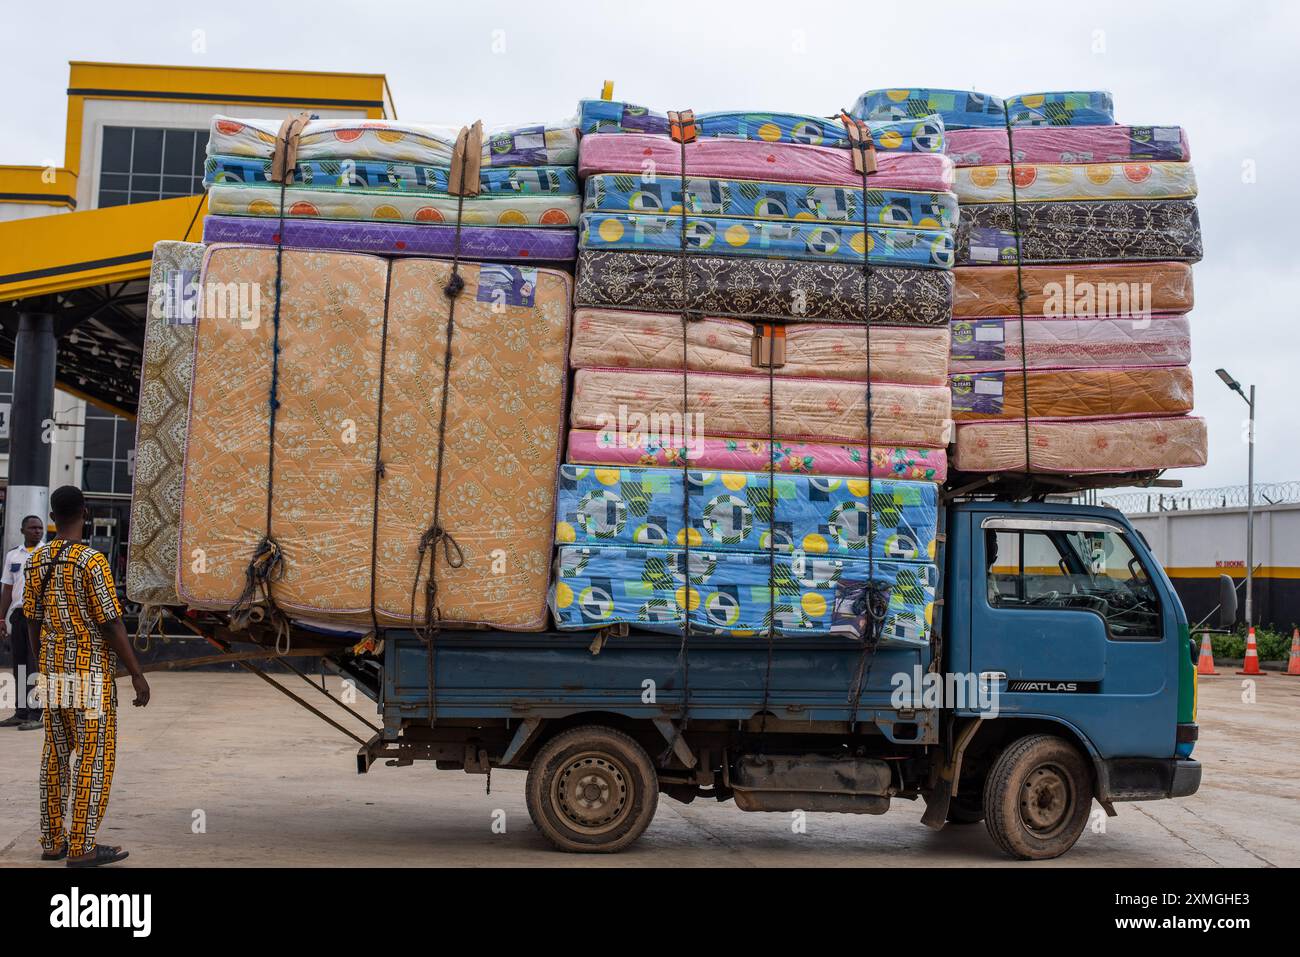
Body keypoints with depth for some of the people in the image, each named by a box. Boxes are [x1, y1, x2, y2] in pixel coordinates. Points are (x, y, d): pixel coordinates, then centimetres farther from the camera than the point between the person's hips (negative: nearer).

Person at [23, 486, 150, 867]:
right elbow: (111, 625, -17)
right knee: (95, 759, 0)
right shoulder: (91, 561, -16)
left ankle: (52, 842, 20)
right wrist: (137, 674, -10)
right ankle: (82, 848, 1)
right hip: (91, 674, -7)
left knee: (55, 757, 13)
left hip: (53, 674, 7)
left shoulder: (37, 561, 5)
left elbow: (34, 623, 11)